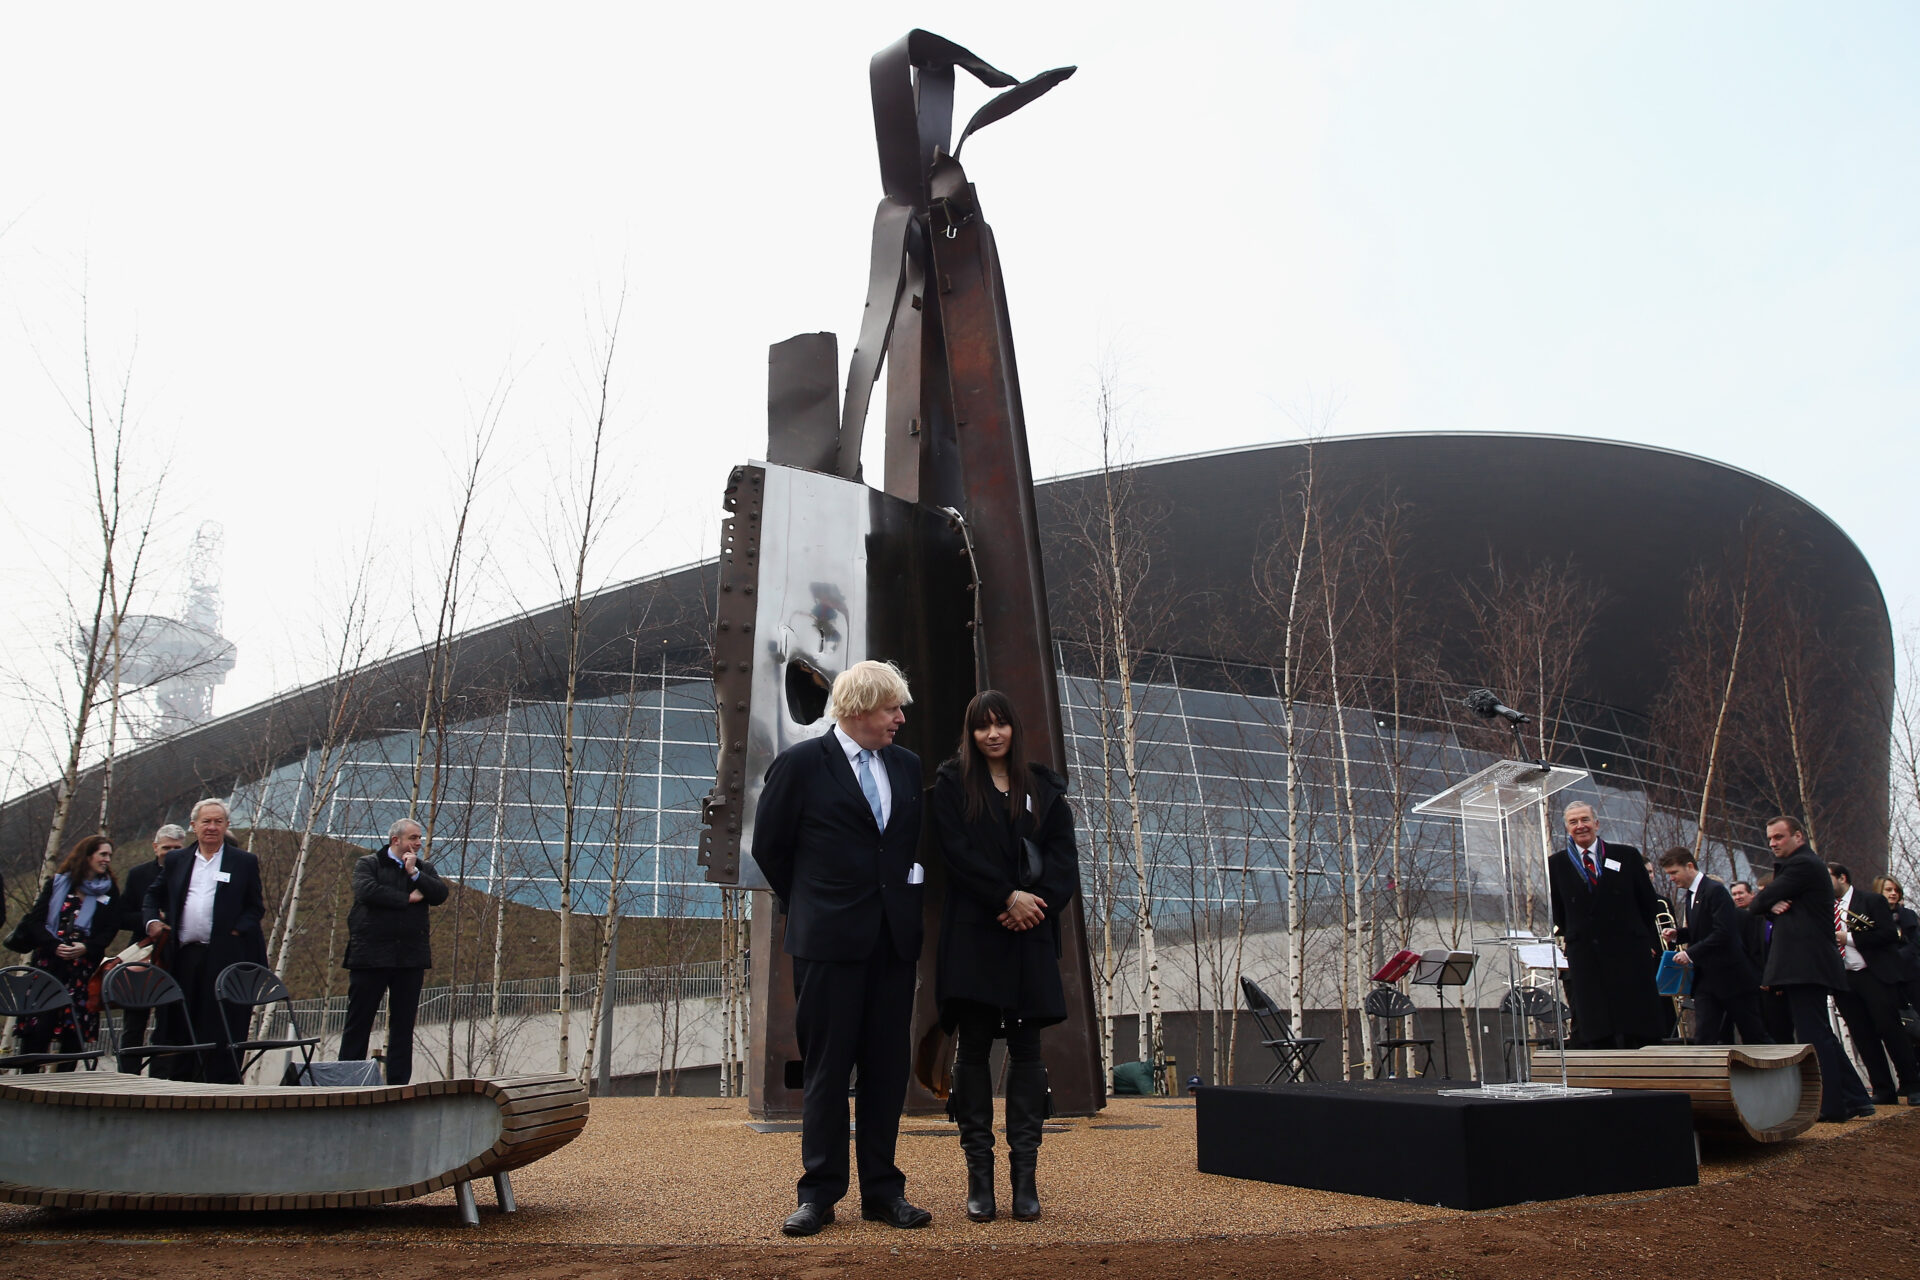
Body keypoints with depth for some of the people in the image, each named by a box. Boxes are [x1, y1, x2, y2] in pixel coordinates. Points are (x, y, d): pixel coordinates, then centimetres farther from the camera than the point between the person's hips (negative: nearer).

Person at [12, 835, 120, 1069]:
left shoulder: (109, 890, 11)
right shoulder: (57, 883, 10)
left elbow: (110, 929, 4)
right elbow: (34, 920, 3)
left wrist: (86, 948, -13)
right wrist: (54, 946, -12)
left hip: (84, 966, 1)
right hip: (48, 963, 0)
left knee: (75, 1026, -2)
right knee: (38, 1025, -7)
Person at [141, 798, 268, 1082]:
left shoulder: (245, 862, 6)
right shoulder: (176, 861, 15)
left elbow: (256, 907, 5)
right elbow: (153, 895, 24)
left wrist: (237, 931, -10)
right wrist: (152, 921, 6)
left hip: (224, 958, -3)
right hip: (182, 958, 3)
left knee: (221, 1031, -2)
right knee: (175, 1030, 8)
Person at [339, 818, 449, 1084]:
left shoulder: (424, 868, 15)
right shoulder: (368, 864, 5)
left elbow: (440, 894, 0)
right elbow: (366, 891, -15)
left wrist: (414, 873, -9)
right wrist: (407, 898, -10)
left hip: (411, 957, 3)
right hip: (371, 955, -3)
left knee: (404, 1023, 6)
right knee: (359, 1020, 1)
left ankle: (398, 1083, 11)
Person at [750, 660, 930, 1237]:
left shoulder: (907, 766, 10)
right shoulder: (800, 764, -4)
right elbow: (769, 847, 3)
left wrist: (907, 902, 10)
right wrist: (808, 906, 9)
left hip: (895, 939, 5)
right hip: (830, 940, -4)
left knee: (888, 1068, 8)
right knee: (826, 1069, 3)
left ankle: (882, 1190, 18)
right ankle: (818, 1193, 13)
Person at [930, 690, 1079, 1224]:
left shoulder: (1044, 787, 13)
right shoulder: (953, 783, 6)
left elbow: (1064, 855, 6)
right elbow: (958, 854, -5)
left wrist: (1034, 901, -10)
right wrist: (1008, 896, -14)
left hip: (1029, 935, 2)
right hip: (973, 933, -2)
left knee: (1026, 1048, 2)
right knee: (974, 1048, 0)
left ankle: (1025, 1176, 7)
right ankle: (978, 1176, 6)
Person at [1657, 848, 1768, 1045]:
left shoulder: (1715, 890, -15)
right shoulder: (1689, 896, 13)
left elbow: (1723, 933, -23)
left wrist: (1690, 953, -23)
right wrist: (1677, 934, 3)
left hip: (1732, 976, -8)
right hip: (1706, 978, 8)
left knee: (1754, 1036, 5)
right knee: (1703, 1037, -1)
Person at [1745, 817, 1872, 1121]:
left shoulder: (1803, 865, -12)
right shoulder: (1804, 864, 22)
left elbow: (1758, 903, -14)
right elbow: (1764, 906, 16)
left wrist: (1767, 902, 7)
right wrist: (1773, 906, -5)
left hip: (1806, 967, -11)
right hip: (1808, 966, 11)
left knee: (1813, 1036, -7)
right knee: (1821, 1036, 15)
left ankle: (1831, 1107, -4)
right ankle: (1854, 1098, 19)